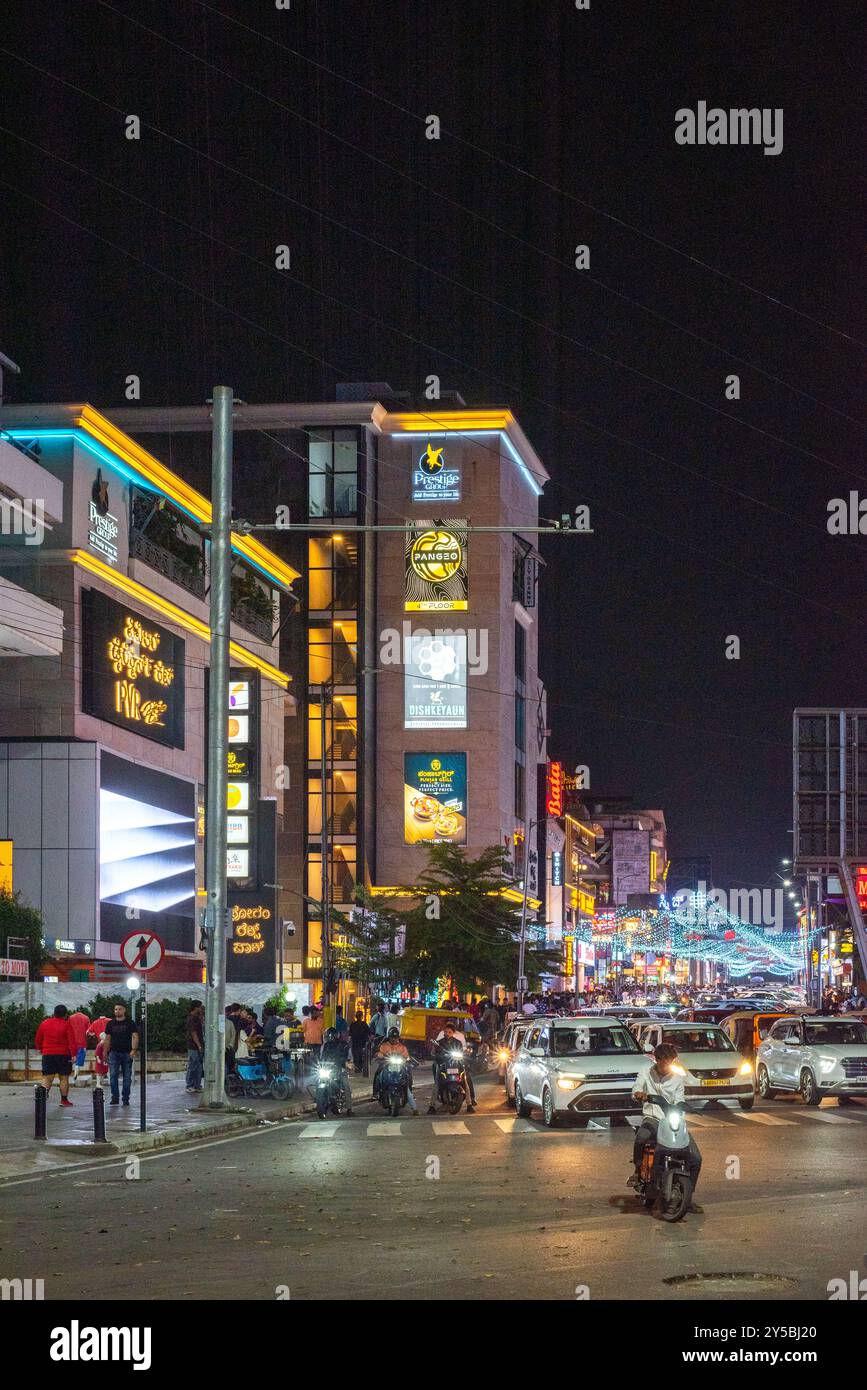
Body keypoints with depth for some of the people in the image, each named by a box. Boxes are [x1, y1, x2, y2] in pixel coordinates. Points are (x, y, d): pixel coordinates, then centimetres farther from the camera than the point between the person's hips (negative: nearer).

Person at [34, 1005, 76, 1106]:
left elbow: (38, 1038, 16)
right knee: (64, 1078, 7)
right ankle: (64, 1100, 8)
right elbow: (72, 1040, -12)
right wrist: (74, 1054, -12)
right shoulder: (66, 1025, -6)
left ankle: (44, 1091, -24)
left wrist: (39, 1048, 32)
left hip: (47, 1054, 3)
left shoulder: (45, 1023, 6)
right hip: (63, 1055, -3)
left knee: (48, 1078, 4)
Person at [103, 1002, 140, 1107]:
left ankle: (126, 1099, 8)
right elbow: (107, 1039, 14)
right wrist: (105, 1053, 10)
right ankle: (115, 1098, -5)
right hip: (114, 1052, 1)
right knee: (113, 1076, -9)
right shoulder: (110, 1024, 10)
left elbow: (135, 1037, -3)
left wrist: (133, 1050, -17)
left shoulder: (130, 1023, 3)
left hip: (127, 1053, -1)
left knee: (127, 1077, 2)